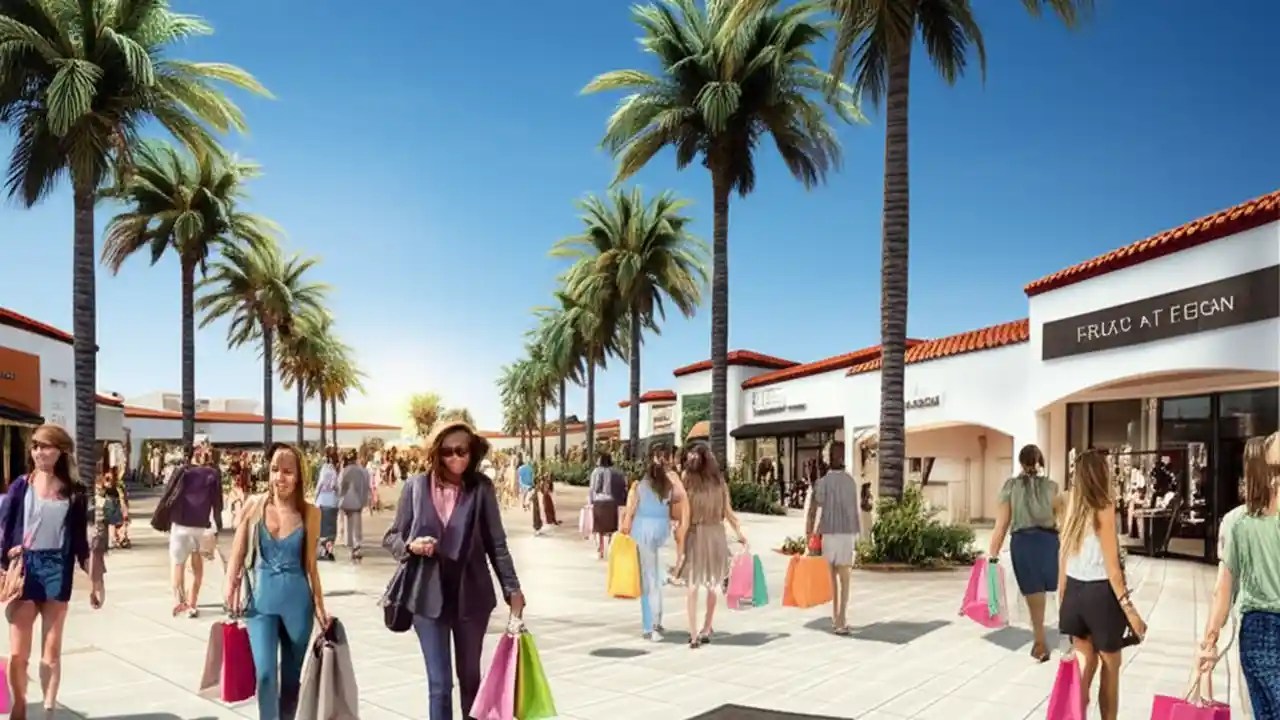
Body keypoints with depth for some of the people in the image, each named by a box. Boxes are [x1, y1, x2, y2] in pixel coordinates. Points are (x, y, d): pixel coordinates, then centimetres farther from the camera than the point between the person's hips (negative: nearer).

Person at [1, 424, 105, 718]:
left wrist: (96, 580, 3)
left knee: (52, 652, 7)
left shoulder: (75, 492, 2)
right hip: (24, 571, 0)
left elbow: (80, 540, 6)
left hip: (57, 573, 1)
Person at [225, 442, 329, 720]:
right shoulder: (253, 505, -3)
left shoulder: (309, 513, -3)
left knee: (292, 676, 11)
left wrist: (320, 605, 2)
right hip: (260, 598, 0)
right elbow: (237, 554, 3)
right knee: (265, 673, -9)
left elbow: (310, 564, 2)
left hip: (298, 600, 1)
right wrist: (231, 588, -10)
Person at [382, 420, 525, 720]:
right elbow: (391, 537, 5)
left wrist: (512, 588, -5)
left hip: (471, 595, 0)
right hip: (429, 596, 0)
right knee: (439, 682, 3)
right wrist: (411, 545, -16)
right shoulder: (416, 485, -4)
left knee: (470, 677, 16)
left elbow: (496, 543, -1)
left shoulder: (481, 487, -6)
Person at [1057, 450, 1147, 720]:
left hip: (1074, 591, 5)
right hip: (1099, 593, -5)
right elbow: (1112, 568, -13)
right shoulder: (1104, 509, -12)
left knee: (1084, 665, 14)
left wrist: (1062, 597, 17)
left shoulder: (1073, 508, 4)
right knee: (1110, 667, 12)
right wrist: (1129, 608, -11)